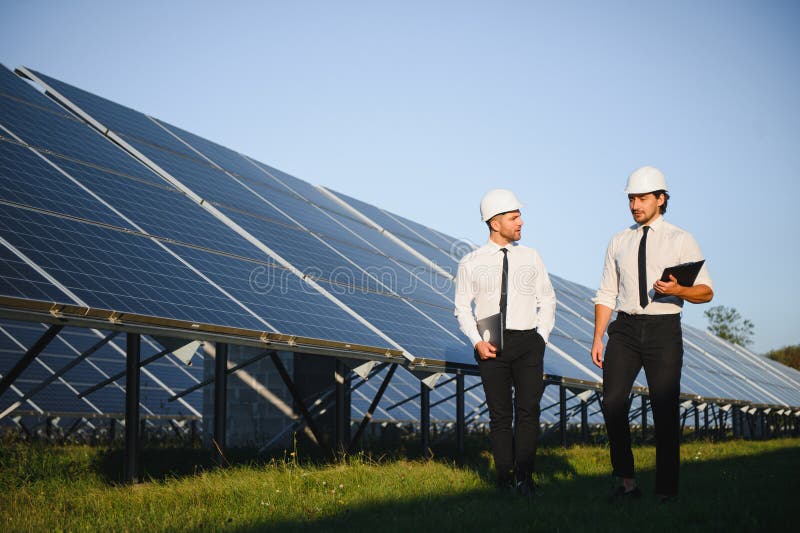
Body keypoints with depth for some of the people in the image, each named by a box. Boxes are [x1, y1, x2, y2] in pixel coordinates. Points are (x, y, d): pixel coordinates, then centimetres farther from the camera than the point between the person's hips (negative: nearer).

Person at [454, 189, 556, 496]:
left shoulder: (531, 258, 9)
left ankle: (524, 477, -6)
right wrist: (477, 342, -7)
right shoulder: (471, 263, 4)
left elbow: (547, 301, 13)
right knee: (500, 414, 3)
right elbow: (463, 307, 7)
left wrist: (541, 338, 1)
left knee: (529, 409, -10)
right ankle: (504, 476, 10)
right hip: (492, 346, -1)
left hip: (528, 343, 1)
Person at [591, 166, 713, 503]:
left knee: (665, 411, 0)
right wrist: (597, 338, 3)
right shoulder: (619, 242, 12)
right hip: (625, 328, 3)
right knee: (612, 402, -7)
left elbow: (706, 292, -3)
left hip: (664, 328, -3)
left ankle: (667, 491, 11)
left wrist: (677, 290, -23)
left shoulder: (681, 241, 2)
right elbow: (606, 294, 12)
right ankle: (626, 482, 7)